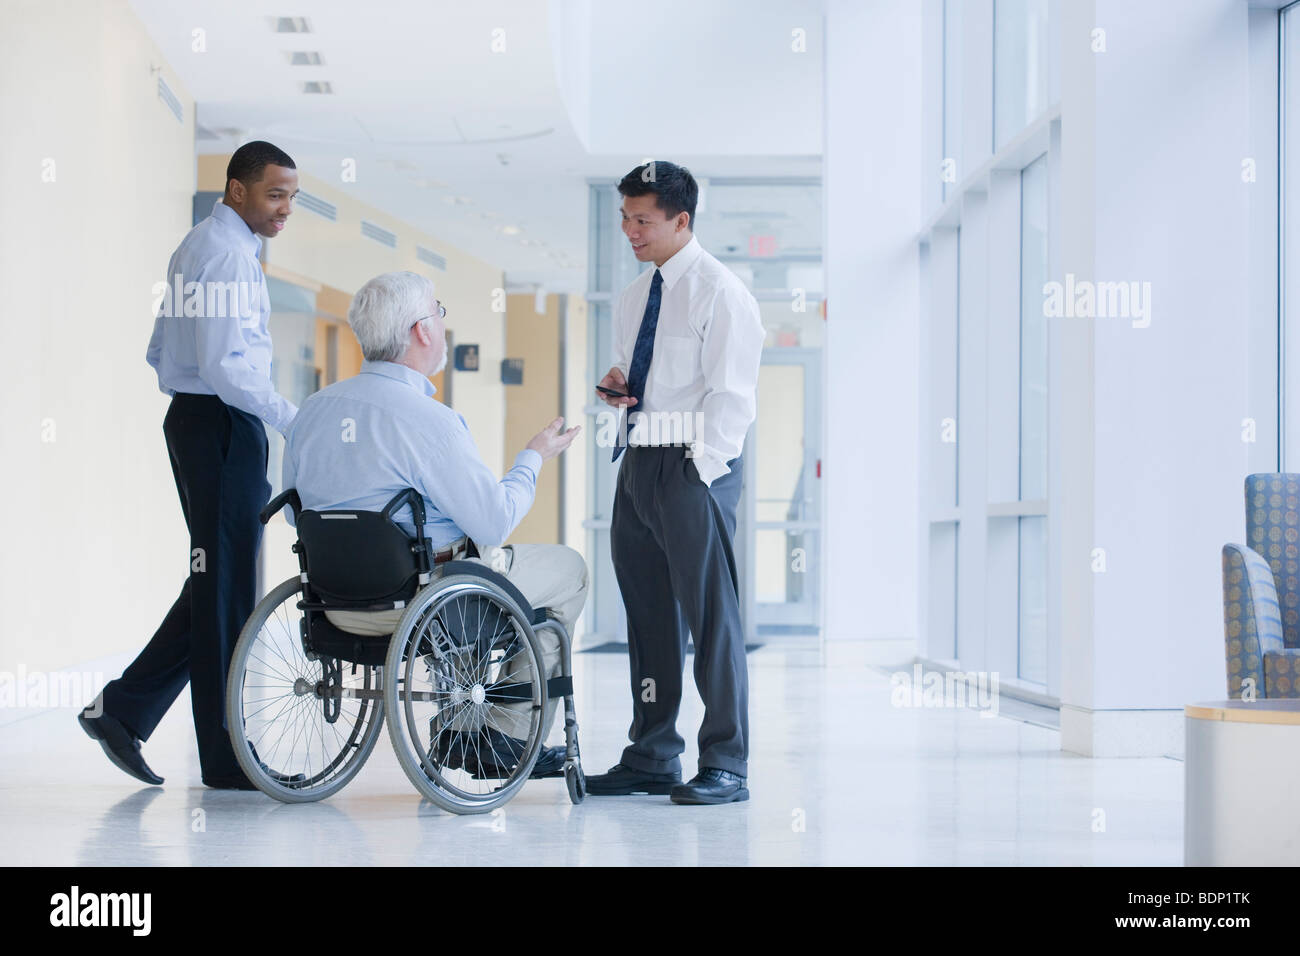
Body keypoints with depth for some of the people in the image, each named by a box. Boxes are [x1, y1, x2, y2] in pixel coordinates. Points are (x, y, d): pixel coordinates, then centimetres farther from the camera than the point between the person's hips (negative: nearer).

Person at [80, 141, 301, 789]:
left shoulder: (199, 247, 20)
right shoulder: (224, 251, -13)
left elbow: (160, 353, 24)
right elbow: (223, 365, -22)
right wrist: (294, 420, -21)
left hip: (196, 418, 10)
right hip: (222, 426, -10)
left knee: (219, 584, 14)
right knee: (225, 589, -6)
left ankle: (122, 710, 15)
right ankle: (228, 761, -1)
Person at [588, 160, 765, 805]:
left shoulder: (719, 291, -6)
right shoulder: (633, 298, 18)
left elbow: (731, 394, -11)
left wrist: (700, 470, -17)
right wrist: (616, 383, 5)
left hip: (695, 465, -8)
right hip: (637, 463, 8)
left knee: (711, 613, -6)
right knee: (646, 614, 11)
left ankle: (726, 766, 0)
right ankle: (651, 757, 19)